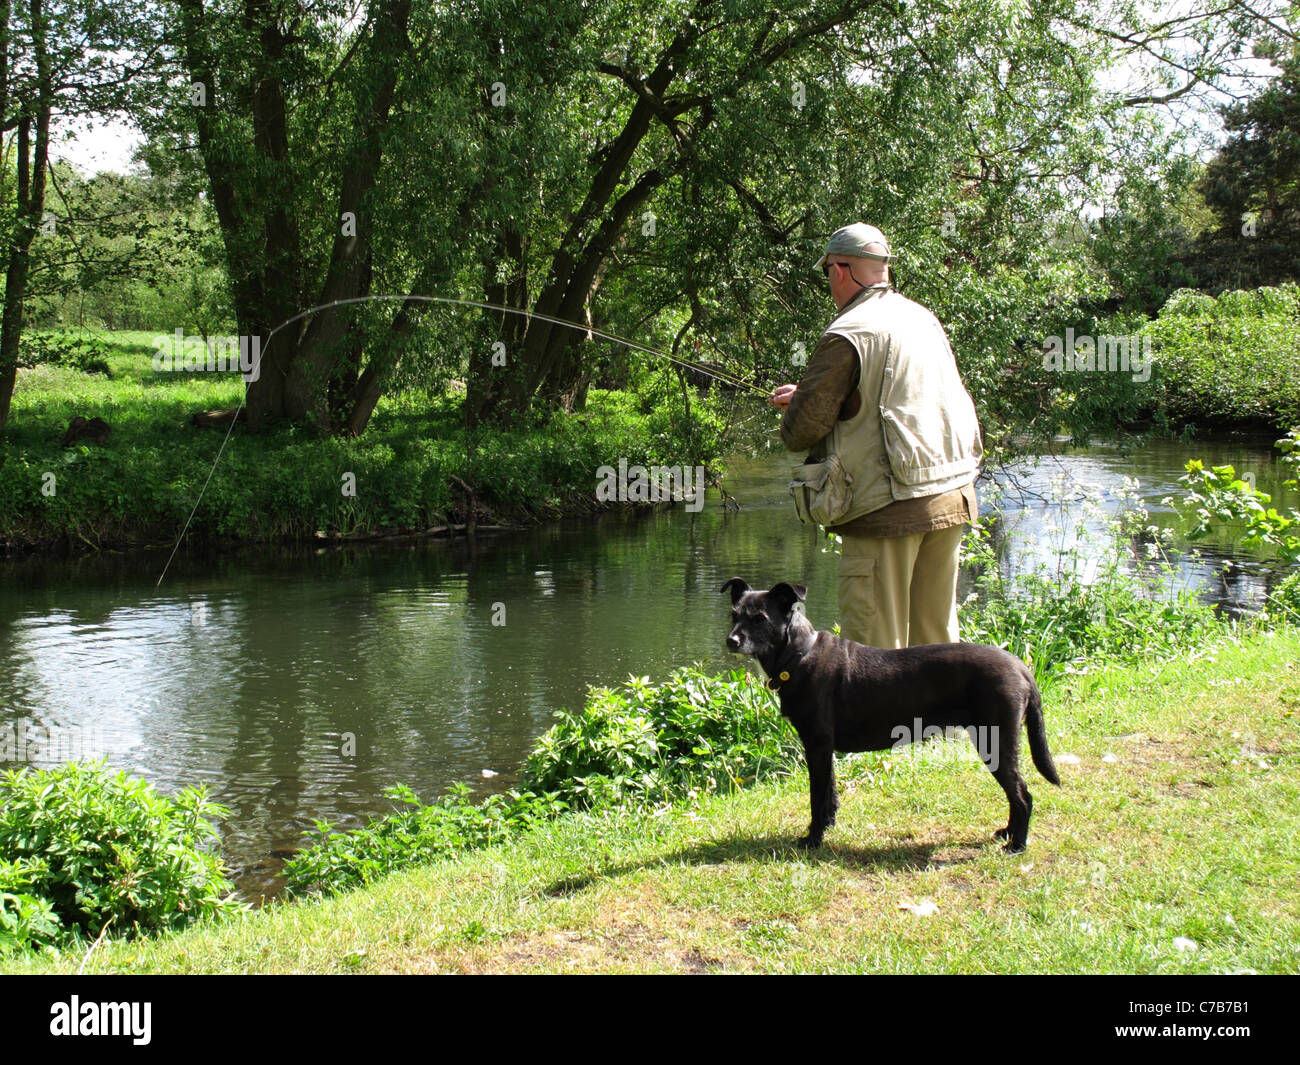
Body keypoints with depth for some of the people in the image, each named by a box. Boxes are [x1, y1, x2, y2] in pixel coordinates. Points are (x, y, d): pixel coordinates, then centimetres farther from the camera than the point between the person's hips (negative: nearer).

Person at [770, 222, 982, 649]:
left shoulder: (847, 336, -12)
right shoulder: (925, 319, 14)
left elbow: (802, 429, -12)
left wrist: (793, 416, 13)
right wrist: (806, 396, 24)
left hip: (889, 507, -8)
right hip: (951, 500, 8)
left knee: (874, 651, -2)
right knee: (934, 635, 16)